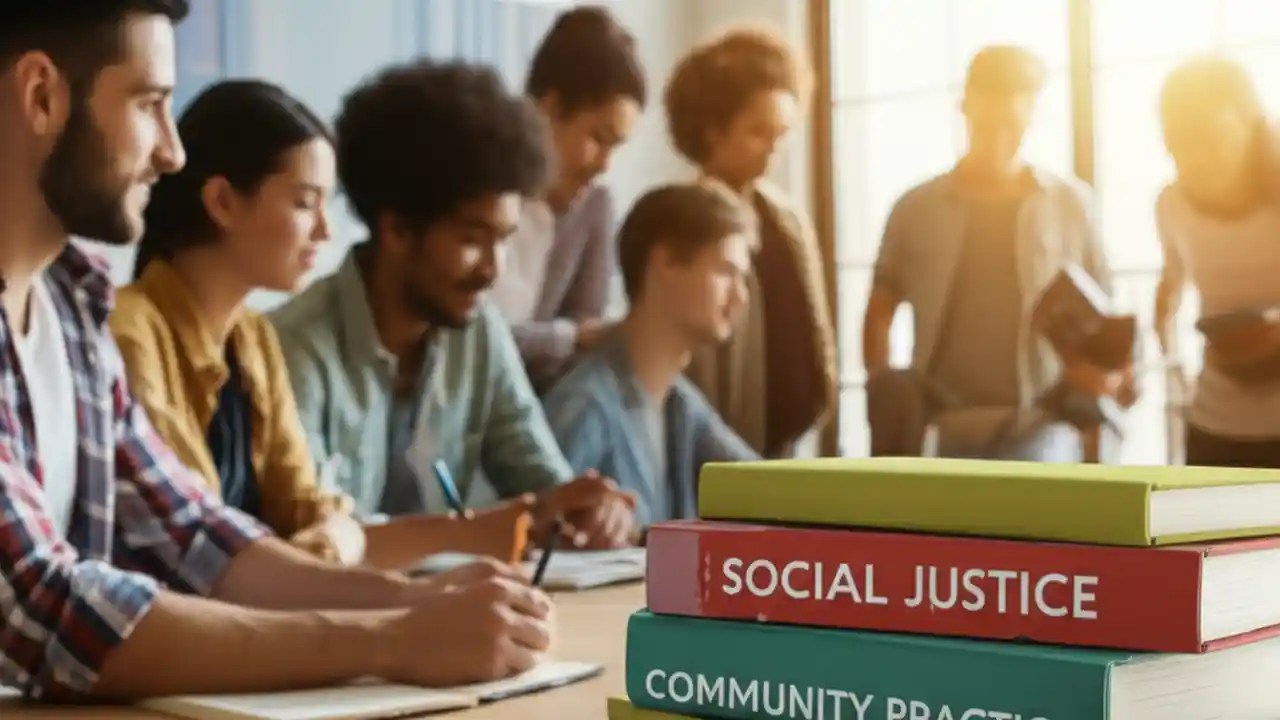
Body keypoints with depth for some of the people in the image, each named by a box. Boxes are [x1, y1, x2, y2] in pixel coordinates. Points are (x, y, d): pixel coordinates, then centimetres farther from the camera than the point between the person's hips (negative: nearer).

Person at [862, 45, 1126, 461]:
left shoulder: (1070, 205, 6)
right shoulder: (916, 208, 8)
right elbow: (880, 310, 13)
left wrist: (1105, 369, -9)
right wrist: (882, 396, -2)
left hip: (1039, 434, 0)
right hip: (943, 435, 1)